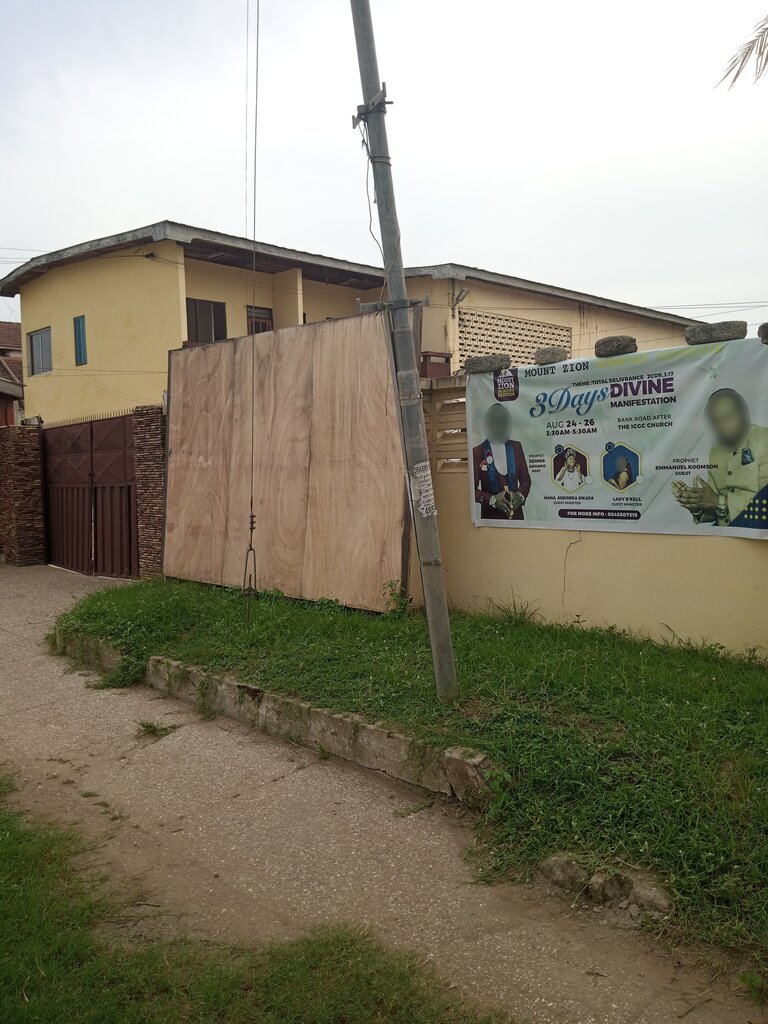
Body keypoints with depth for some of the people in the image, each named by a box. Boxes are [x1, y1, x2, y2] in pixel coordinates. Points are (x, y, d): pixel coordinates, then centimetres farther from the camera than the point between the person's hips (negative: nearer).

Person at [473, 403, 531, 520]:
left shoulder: (516, 447, 5)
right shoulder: (477, 452, -5)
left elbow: (525, 478, 8)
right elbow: (473, 488, -5)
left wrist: (520, 495, -10)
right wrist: (492, 499, -19)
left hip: (516, 514, 3)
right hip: (490, 516, -2)